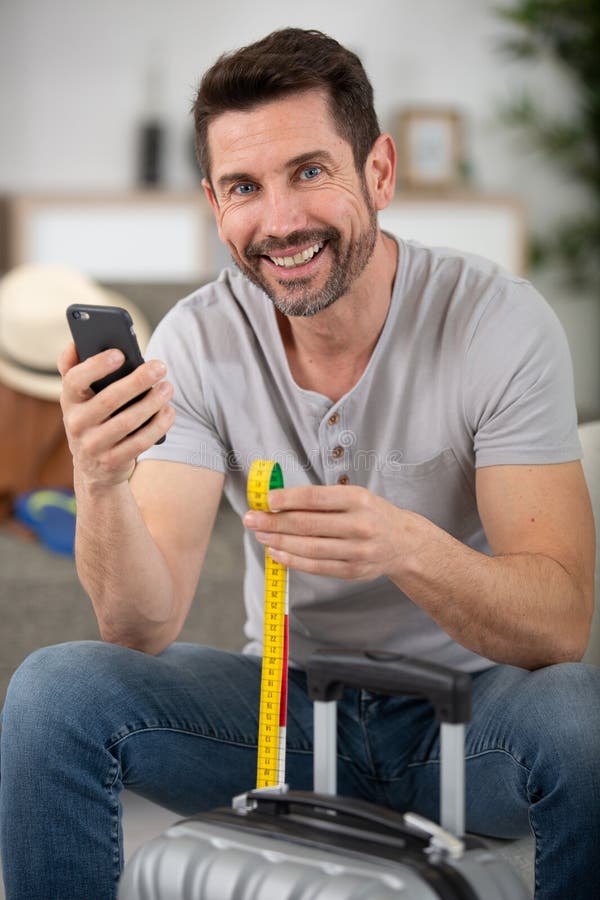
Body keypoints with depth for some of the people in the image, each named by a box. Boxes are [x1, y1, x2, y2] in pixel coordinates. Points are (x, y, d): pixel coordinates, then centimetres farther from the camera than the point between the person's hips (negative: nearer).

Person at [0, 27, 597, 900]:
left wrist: (406, 546, -42)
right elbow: (143, 631, -14)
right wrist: (103, 484, -35)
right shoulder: (199, 340, -8)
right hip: (288, 706, 2)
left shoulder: (501, 321, -16)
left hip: (469, 713, -2)